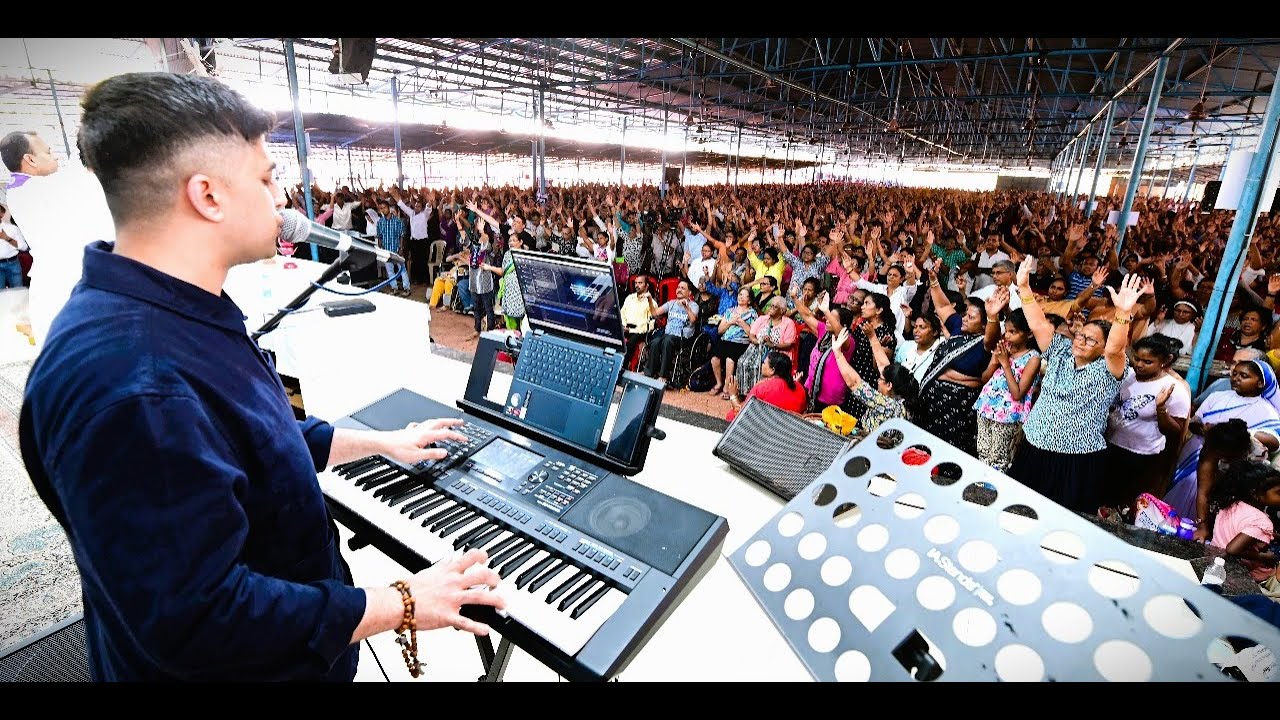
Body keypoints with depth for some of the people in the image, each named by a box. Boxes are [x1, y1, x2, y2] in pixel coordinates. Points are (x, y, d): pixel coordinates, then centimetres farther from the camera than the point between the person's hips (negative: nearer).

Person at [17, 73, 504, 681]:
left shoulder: (177, 312, -2)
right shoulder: (131, 387, -36)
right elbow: (198, 621, -32)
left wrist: (381, 442, 15)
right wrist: (404, 605, -25)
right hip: (257, 660, -8)